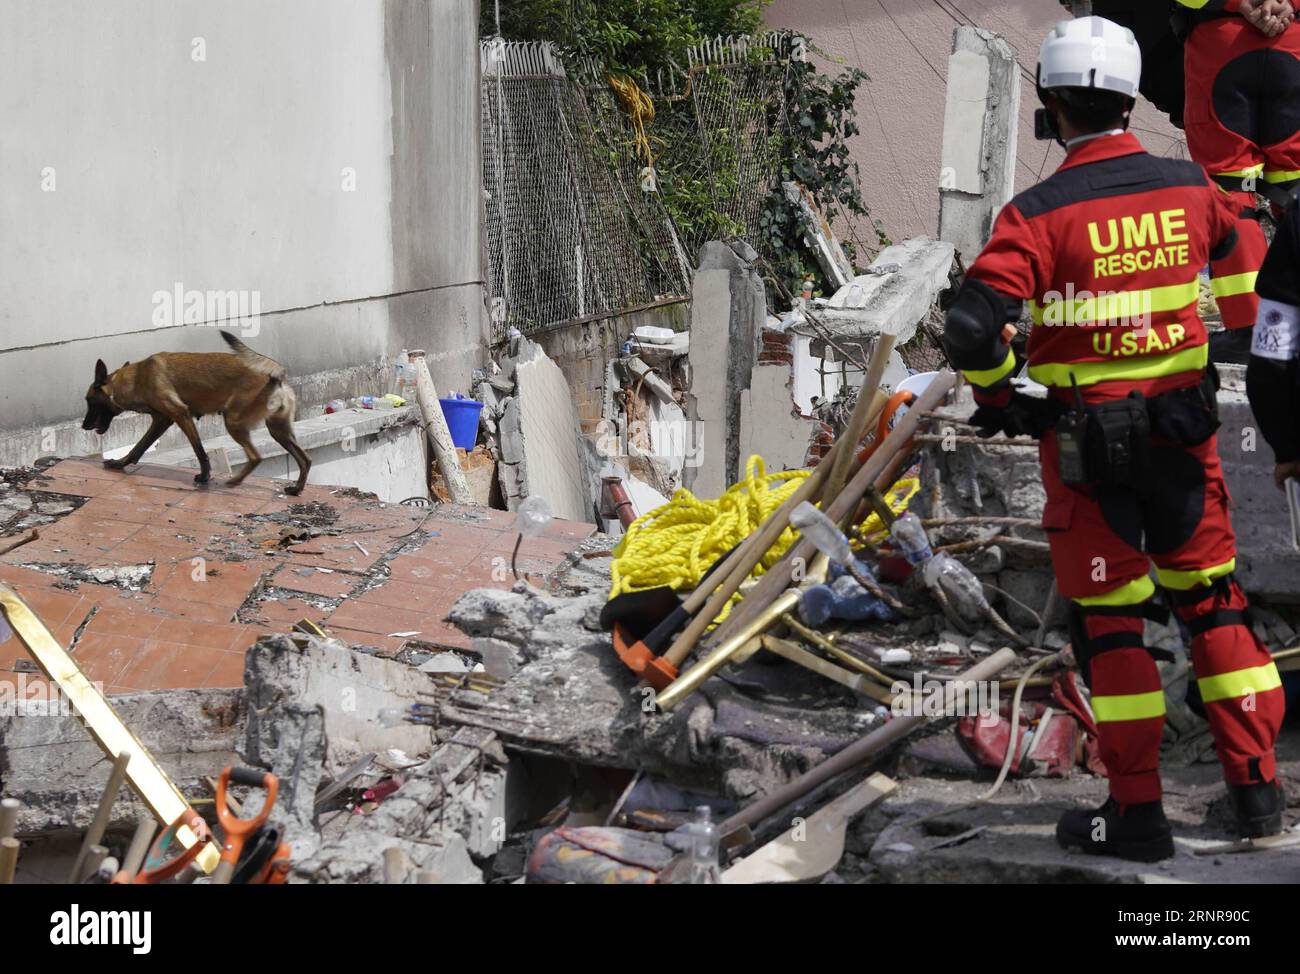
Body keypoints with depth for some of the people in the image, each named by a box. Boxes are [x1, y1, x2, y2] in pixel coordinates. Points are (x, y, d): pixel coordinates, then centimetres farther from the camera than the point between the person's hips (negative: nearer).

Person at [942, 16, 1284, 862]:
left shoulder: (1040, 214, -17)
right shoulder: (1189, 188, -2)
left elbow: (972, 326, -25)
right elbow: (1248, 249, 19)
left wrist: (999, 399, -6)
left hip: (1085, 445, -4)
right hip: (1183, 431, 4)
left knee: (1108, 618, 7)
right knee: (1212, 597, 17)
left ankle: (1137, 812, 11)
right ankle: (1256, 785, 20)